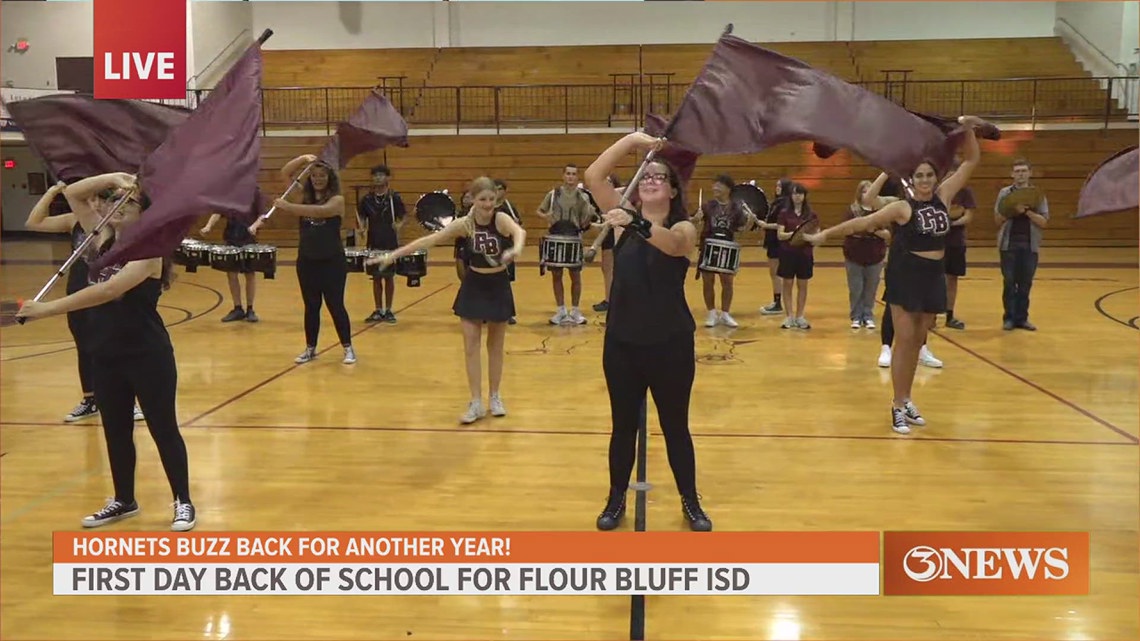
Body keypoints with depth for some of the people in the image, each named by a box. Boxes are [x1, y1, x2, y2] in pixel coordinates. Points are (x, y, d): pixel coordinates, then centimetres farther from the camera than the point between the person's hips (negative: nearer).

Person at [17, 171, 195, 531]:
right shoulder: (102, 239, 7)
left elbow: (110, 289, -28)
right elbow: (72, 194, 8)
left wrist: (49, 308, -28)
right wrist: (113, 179, -7)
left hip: (147, 355, -7)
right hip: (105, 355, 7)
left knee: (163, 429, 4)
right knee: (116, 431, 16)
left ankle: (183, 503, 16)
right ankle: (124, 501, 32)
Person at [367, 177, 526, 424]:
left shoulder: (501, 219, -18)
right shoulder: (464, 224, -11)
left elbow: (519, 231, -41)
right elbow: (429, 240, -11)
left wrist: (516, 249, -65)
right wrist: (393, 255, -15)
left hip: (498, 287, -2)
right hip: (473, 286, 2)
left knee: (495, 346, 10)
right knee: (470, 346, 0)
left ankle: (495, 398, 26)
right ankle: (476, 403, 9)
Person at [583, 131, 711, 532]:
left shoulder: (684, 229, -7)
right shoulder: (625, 218, 2)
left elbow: (671, 243, -32)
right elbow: (593, 176, -9)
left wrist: (635, 224, -50)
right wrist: (632, 140, -13)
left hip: (670, 344, -2)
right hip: (621, 343, 2)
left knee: (675, 427, 12)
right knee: (623, 426, 14)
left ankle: (691, 503, 28)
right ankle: (616, 500, 29)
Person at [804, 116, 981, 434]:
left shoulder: (943, 196, 4)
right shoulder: (902, 208, -10)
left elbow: (971, 161, 7)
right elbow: (863, 222, -11)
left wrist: (968, 130, -5)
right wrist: (825, 234, -14)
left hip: (933, 277, 5)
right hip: (906, 276, -5)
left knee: (918, 342, 12)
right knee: (904, 341, -4)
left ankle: (906, 400, 21)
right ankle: (898, 406, 1)